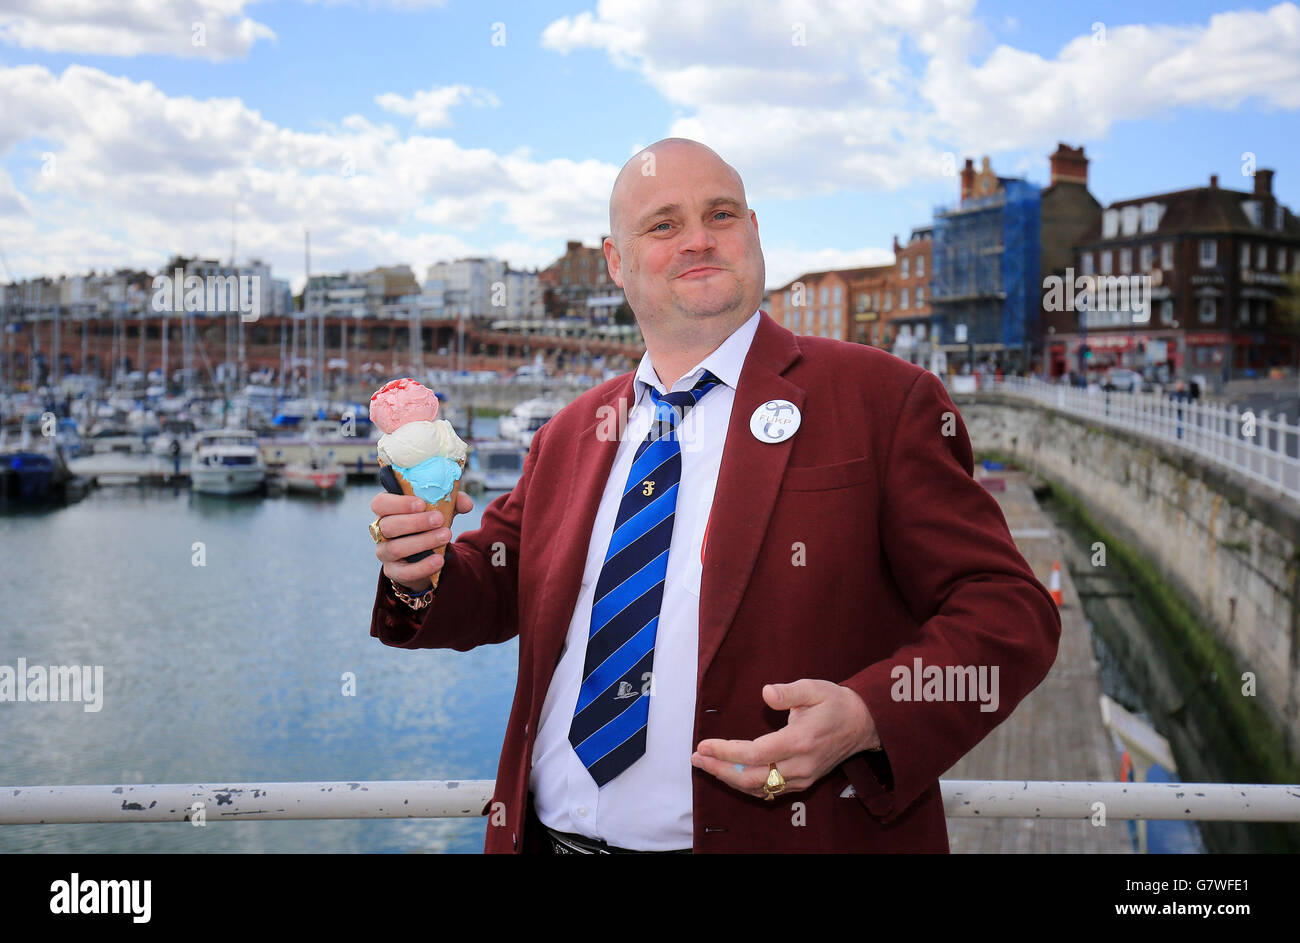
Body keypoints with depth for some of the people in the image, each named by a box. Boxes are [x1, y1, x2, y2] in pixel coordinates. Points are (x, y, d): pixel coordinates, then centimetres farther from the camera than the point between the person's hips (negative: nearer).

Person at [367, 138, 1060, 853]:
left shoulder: (879, 399, -7)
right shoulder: (569, 435, 10)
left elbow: (1010, 611, -11)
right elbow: (496, 590, 14)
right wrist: (425, 577, -8)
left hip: (774, 835, -4)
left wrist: (867, 716, -26)